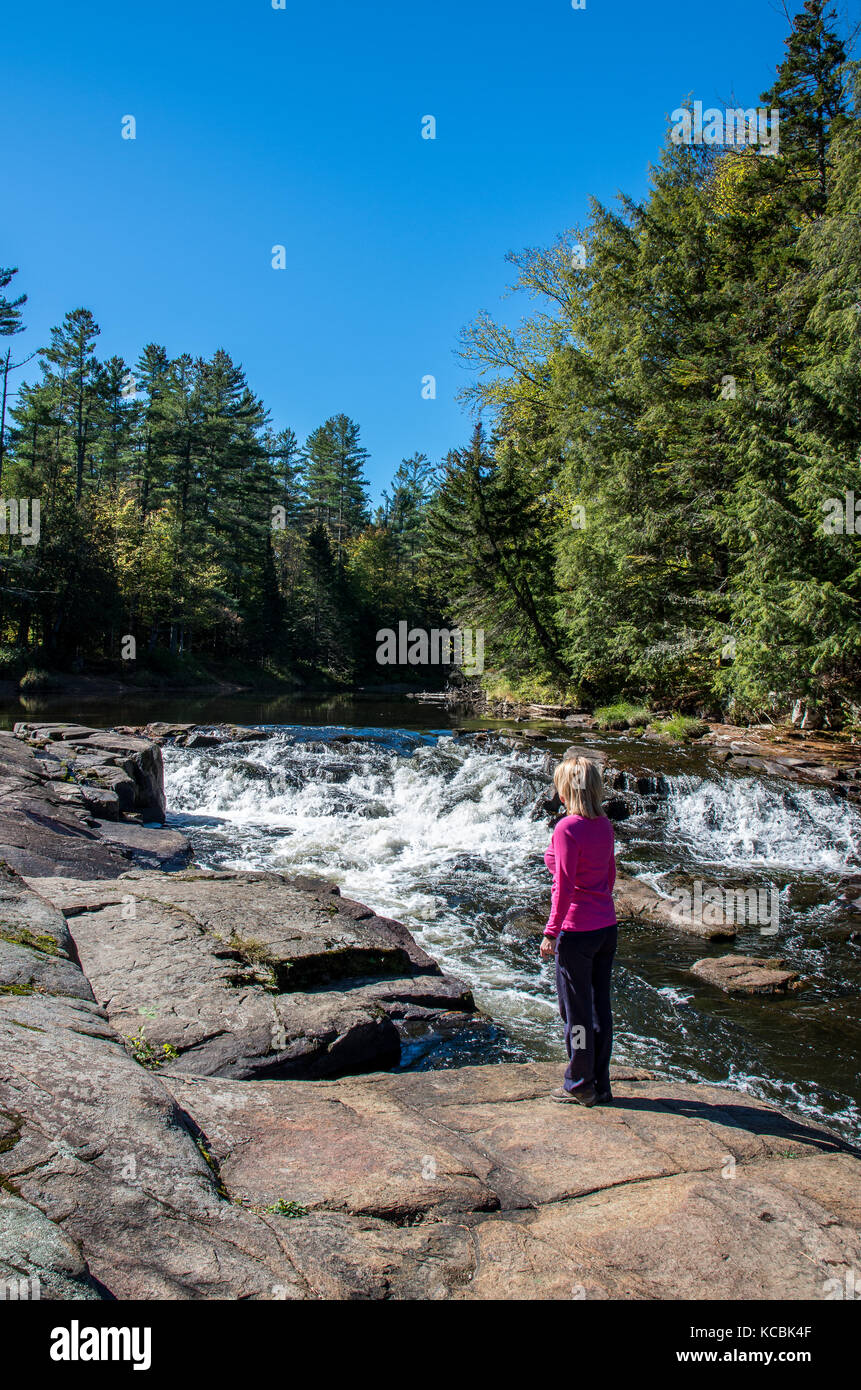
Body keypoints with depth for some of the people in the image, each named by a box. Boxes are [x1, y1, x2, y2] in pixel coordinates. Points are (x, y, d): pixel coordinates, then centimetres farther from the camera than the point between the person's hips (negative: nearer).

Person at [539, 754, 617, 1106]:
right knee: (600, 1007, 15)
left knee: (576, 1011, 6)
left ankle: (580, 1086, 17)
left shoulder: (568, 828, -17)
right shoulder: (604, 825, 5)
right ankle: (600, 1085, 25)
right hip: (607, 926, 8)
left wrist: (550, 932, -12)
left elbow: (564, 886, -18)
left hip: (577, 931, -8)